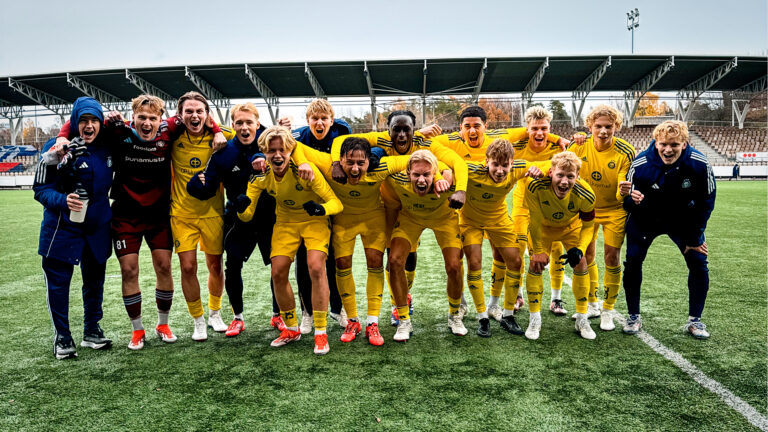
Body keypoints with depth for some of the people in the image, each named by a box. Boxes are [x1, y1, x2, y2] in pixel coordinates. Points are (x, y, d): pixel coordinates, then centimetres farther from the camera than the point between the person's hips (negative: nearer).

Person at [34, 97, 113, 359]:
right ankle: (62, 338, 19)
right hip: (62, 227, -4)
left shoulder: (107, 147, -1)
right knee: (58, 282, 3)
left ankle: (92, 331, 30)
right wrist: (62, 200, -30)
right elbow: (41, 190, -10)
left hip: (98, 227, 4)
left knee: (94, 280, 13)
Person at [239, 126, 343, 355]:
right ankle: (291, 329, 17)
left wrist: (321, 209, -49)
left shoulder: (305, 169, -28)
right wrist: (241, 207, -37)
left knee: (316, 268, -22)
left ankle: (321, 332, -8)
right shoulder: (261, 176, -17)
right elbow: (247, 216, -14)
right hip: (285, 222, 4)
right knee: (278, 273, -6)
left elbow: (336, 203, -27)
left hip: (315, 221, -4)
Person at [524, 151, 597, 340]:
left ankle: (582, 320, 14)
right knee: (536, 264, -11)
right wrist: (538, 250, -19)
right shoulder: (536, 187, -39)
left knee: (581, 265, -4)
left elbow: (588, 225, -14)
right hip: (543, 226, -1)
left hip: (571, 226, 1)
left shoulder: (585, 195, -34)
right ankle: (534, 320, 4)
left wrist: (579, 249, -27)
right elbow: (536, 221, -24)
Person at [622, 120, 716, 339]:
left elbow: (706, 202, -9)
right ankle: (634, 317, 7)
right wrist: (632, 200, -40)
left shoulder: (699, 164, -24)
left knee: (698, 262, -7)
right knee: (633, 261, -9)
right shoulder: (640, 165, -26)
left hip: (684, 219, 1)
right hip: (646, 218, -1)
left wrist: (695, 238, -7)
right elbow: (627, 201, -14)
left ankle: (694, 321, 9)